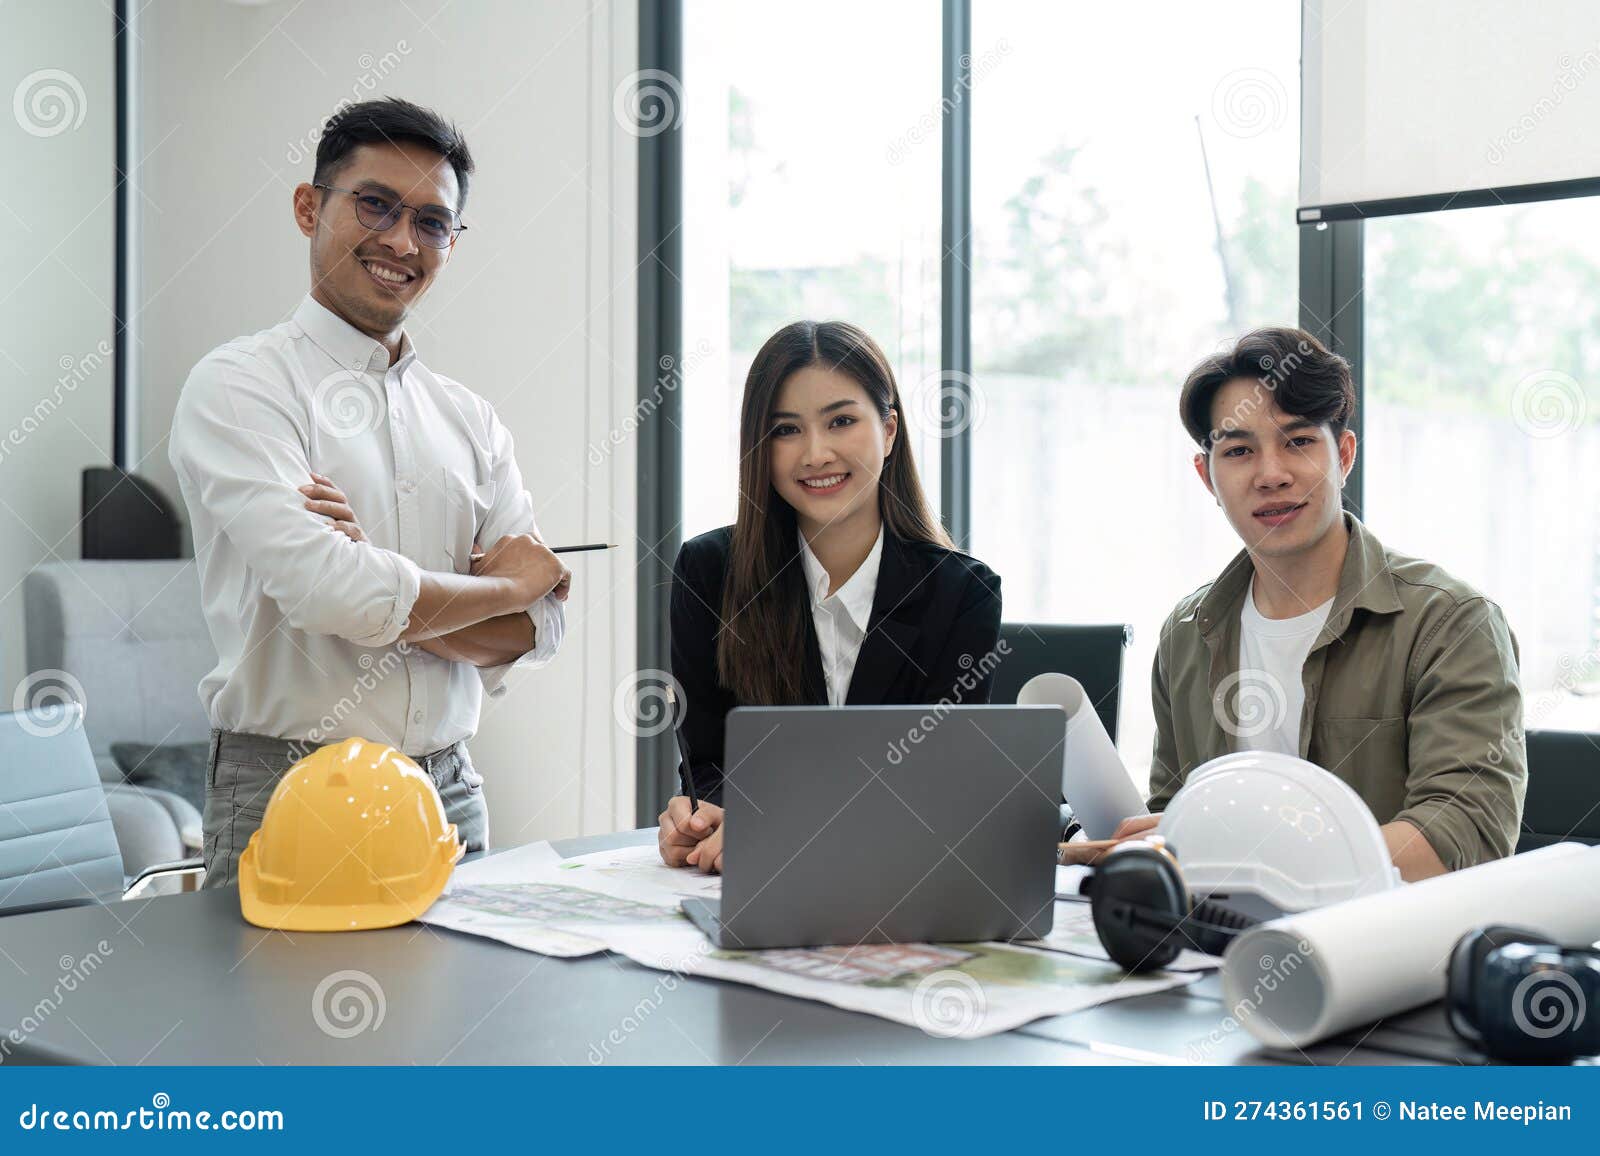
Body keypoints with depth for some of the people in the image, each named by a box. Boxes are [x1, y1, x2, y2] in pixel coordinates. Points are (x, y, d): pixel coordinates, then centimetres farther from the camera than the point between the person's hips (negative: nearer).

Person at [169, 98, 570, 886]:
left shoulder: (470, 420, 10)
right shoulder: (239, 385, -5)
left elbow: (536, 627, 2)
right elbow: (323, 591, -20)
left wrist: (385, 593, -15)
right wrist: (500, 585, -5)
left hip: (447, 793, 5)